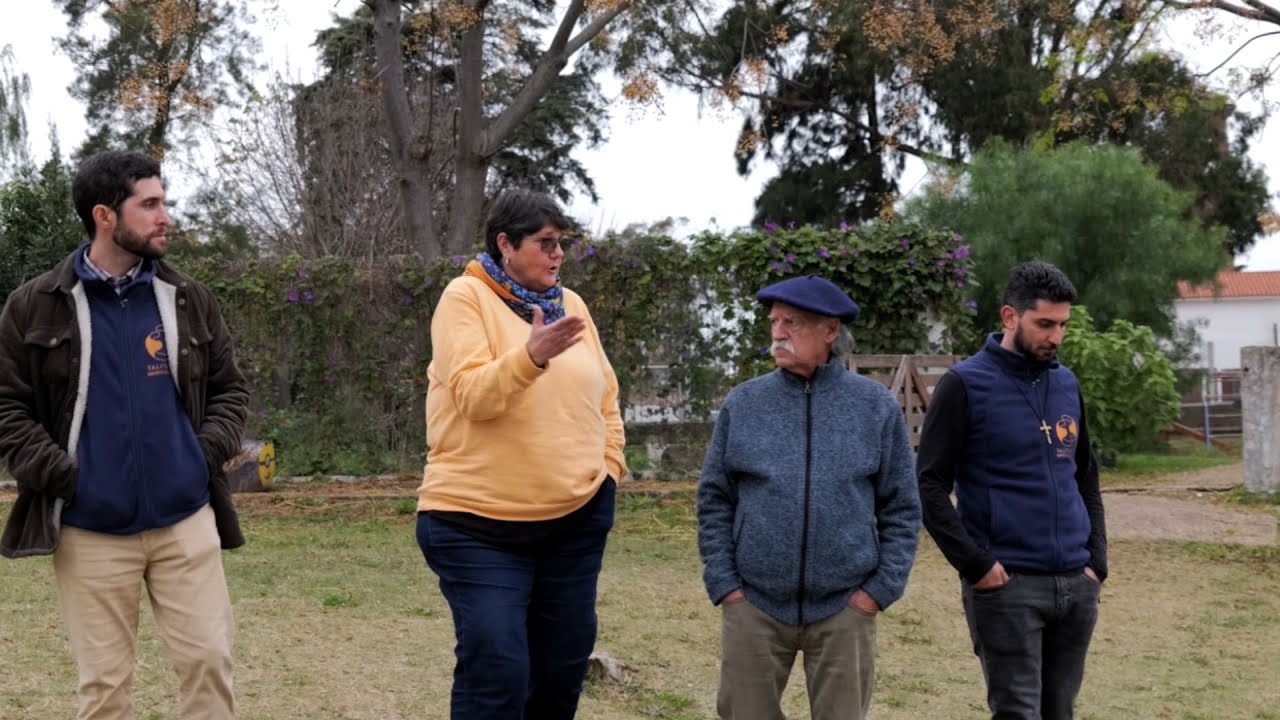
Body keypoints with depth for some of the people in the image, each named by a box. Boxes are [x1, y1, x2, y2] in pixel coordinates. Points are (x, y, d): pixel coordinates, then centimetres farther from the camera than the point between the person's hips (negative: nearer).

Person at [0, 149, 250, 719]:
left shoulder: (189, 300, 7)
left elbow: (229, 387, 14)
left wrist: (210, 452, -2)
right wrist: (60, 475, -11)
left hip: (185, 521, 2)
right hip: (89, 531, -2)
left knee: (208, 660, 1)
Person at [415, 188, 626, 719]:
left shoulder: (571, 304, 10)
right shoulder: (465, 298, -6)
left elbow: (604, 397, 18)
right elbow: (473, 396, -19)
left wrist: (608, 465, 7)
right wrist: (532, 355, -33)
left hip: (576, 516, 6)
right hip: (480, 523, -6)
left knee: (563, 666, 14)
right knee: (496, 672, -9)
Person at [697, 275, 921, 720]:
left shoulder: (876, 406, 1)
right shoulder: (743, 404, 2)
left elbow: (902, 509, 3)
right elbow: (714, 502, 5)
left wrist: (880, 589, -4)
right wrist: (724, 584, -3)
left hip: (844, 608, 0)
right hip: (754, 604, 1)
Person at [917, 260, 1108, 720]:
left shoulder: (1067, 385, 12)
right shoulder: (966, 385, -6)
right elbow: (930, 487, -9)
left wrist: (1097, 560, 9)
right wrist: (975, 564, -15)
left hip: (1077, 585, 6)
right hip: (1006, 584, -6)